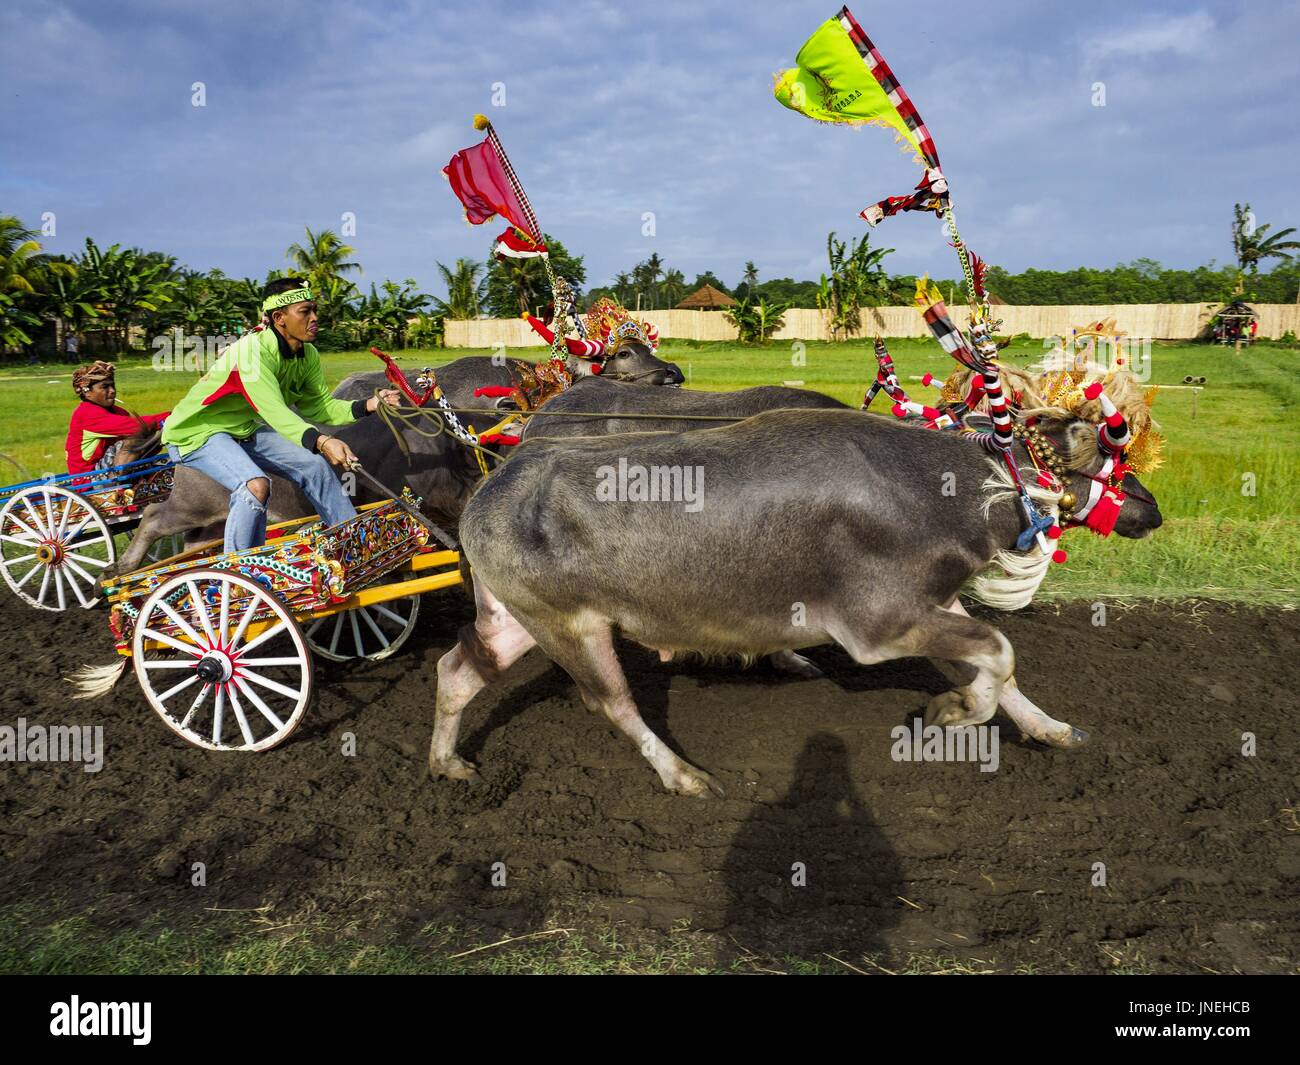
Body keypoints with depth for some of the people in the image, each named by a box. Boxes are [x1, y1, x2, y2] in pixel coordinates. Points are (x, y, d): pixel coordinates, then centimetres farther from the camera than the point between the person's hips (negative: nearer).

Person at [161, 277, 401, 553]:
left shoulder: (308, 356, -5)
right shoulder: (253, 350, -31)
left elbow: (319, 406, -6)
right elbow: (274, 411, -42)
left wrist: (369, 404, -21)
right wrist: (321, 442, -57)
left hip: (242, 429, 8)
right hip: (197, 431, -8)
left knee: (314, 466, -2)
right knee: (256, 485, -31)